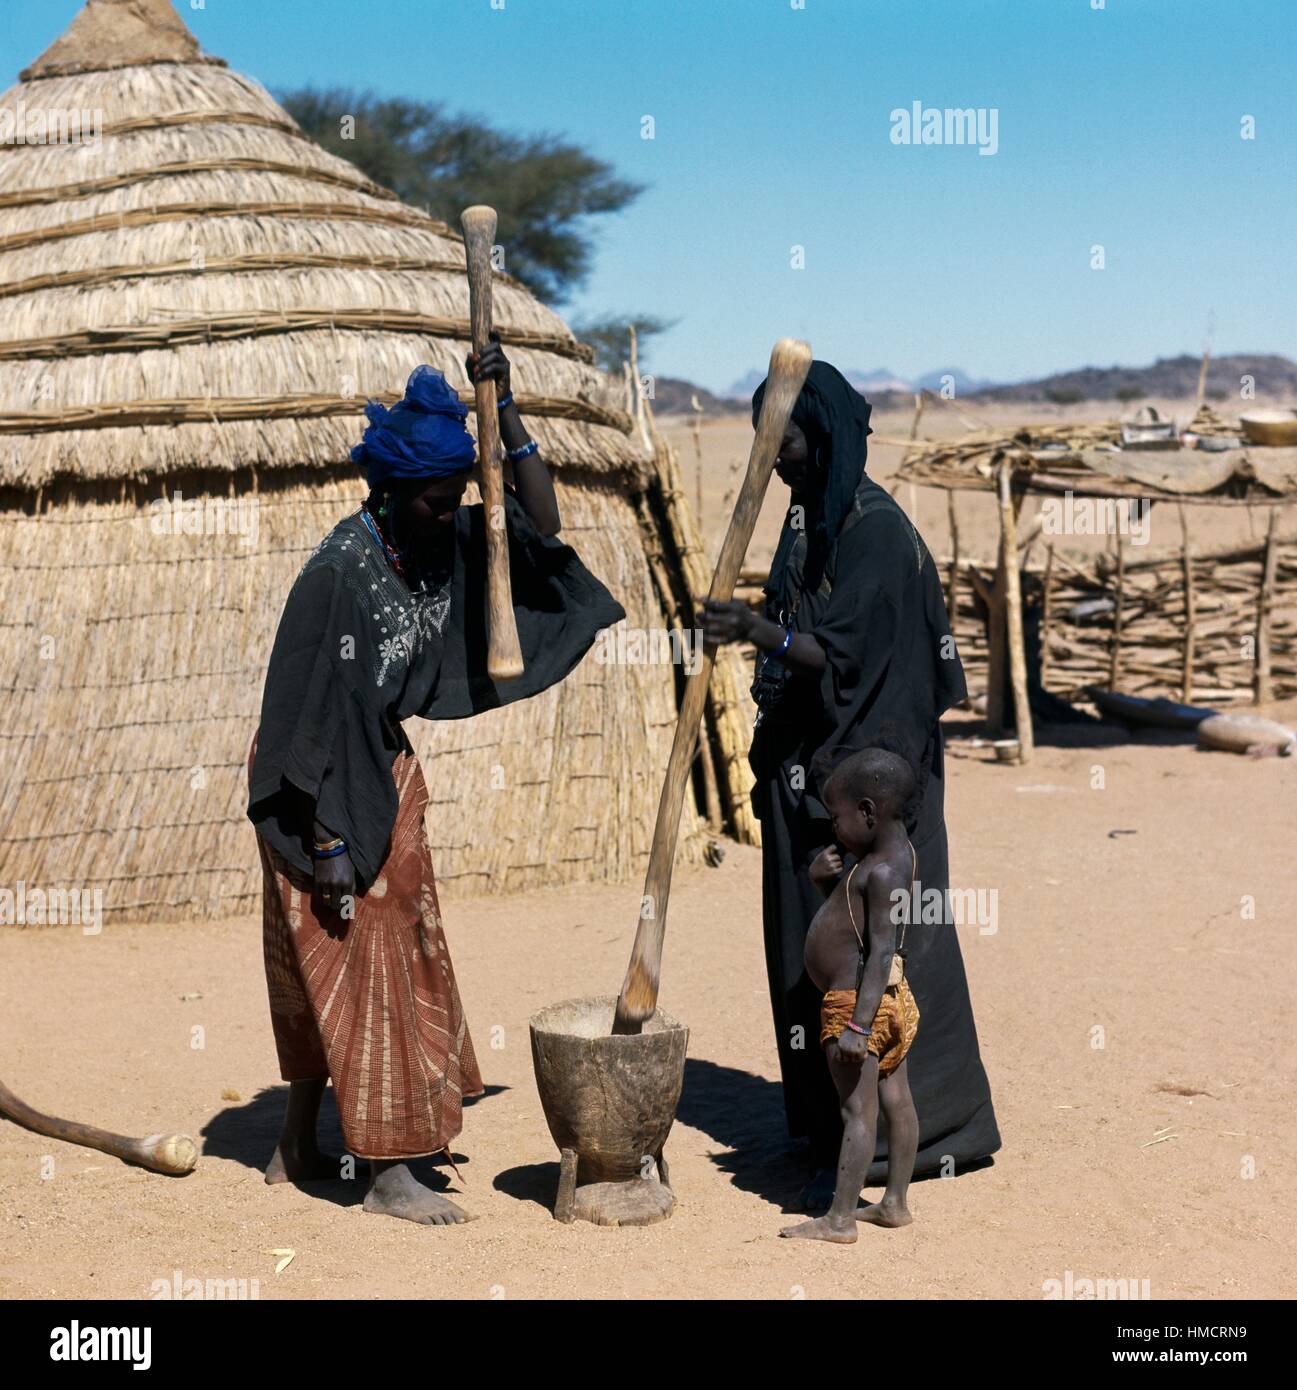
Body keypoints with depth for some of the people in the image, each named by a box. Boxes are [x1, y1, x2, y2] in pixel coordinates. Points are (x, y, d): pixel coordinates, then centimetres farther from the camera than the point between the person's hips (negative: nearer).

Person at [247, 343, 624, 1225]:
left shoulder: (447, 542, -3)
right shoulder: (339, 572, -24)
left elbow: (541, 526, 2)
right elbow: (315, 713, -24)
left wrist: (505, 409, -8)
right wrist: (329, 843, -24)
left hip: (385, 771, 8)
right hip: (327, 789, -8)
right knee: (363, 965, -5)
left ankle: (298, 1151, 25)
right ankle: (389, 1175, 2)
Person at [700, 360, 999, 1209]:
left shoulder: (876, 528, -16)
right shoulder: (809, 517, 12)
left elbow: (839, 650, -24)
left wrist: (760, 632, -39)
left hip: (867, 769, -9)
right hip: (811, 763, 9)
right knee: (811, 939, 13)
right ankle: (831, 1120, 24)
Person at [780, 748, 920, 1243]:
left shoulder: (883, 871, -20)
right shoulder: (893, 856, 10)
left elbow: (882, 950, -26)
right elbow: (855, 917, 20)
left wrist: (858, 1025, -28)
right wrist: (826, 881, 1)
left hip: (859, 1003, -10)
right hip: (892, 1000, 10)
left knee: (858, 1110, -5)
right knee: (896, 1100, 15)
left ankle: (839, 1219, 0)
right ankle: (895, 1203, 25)